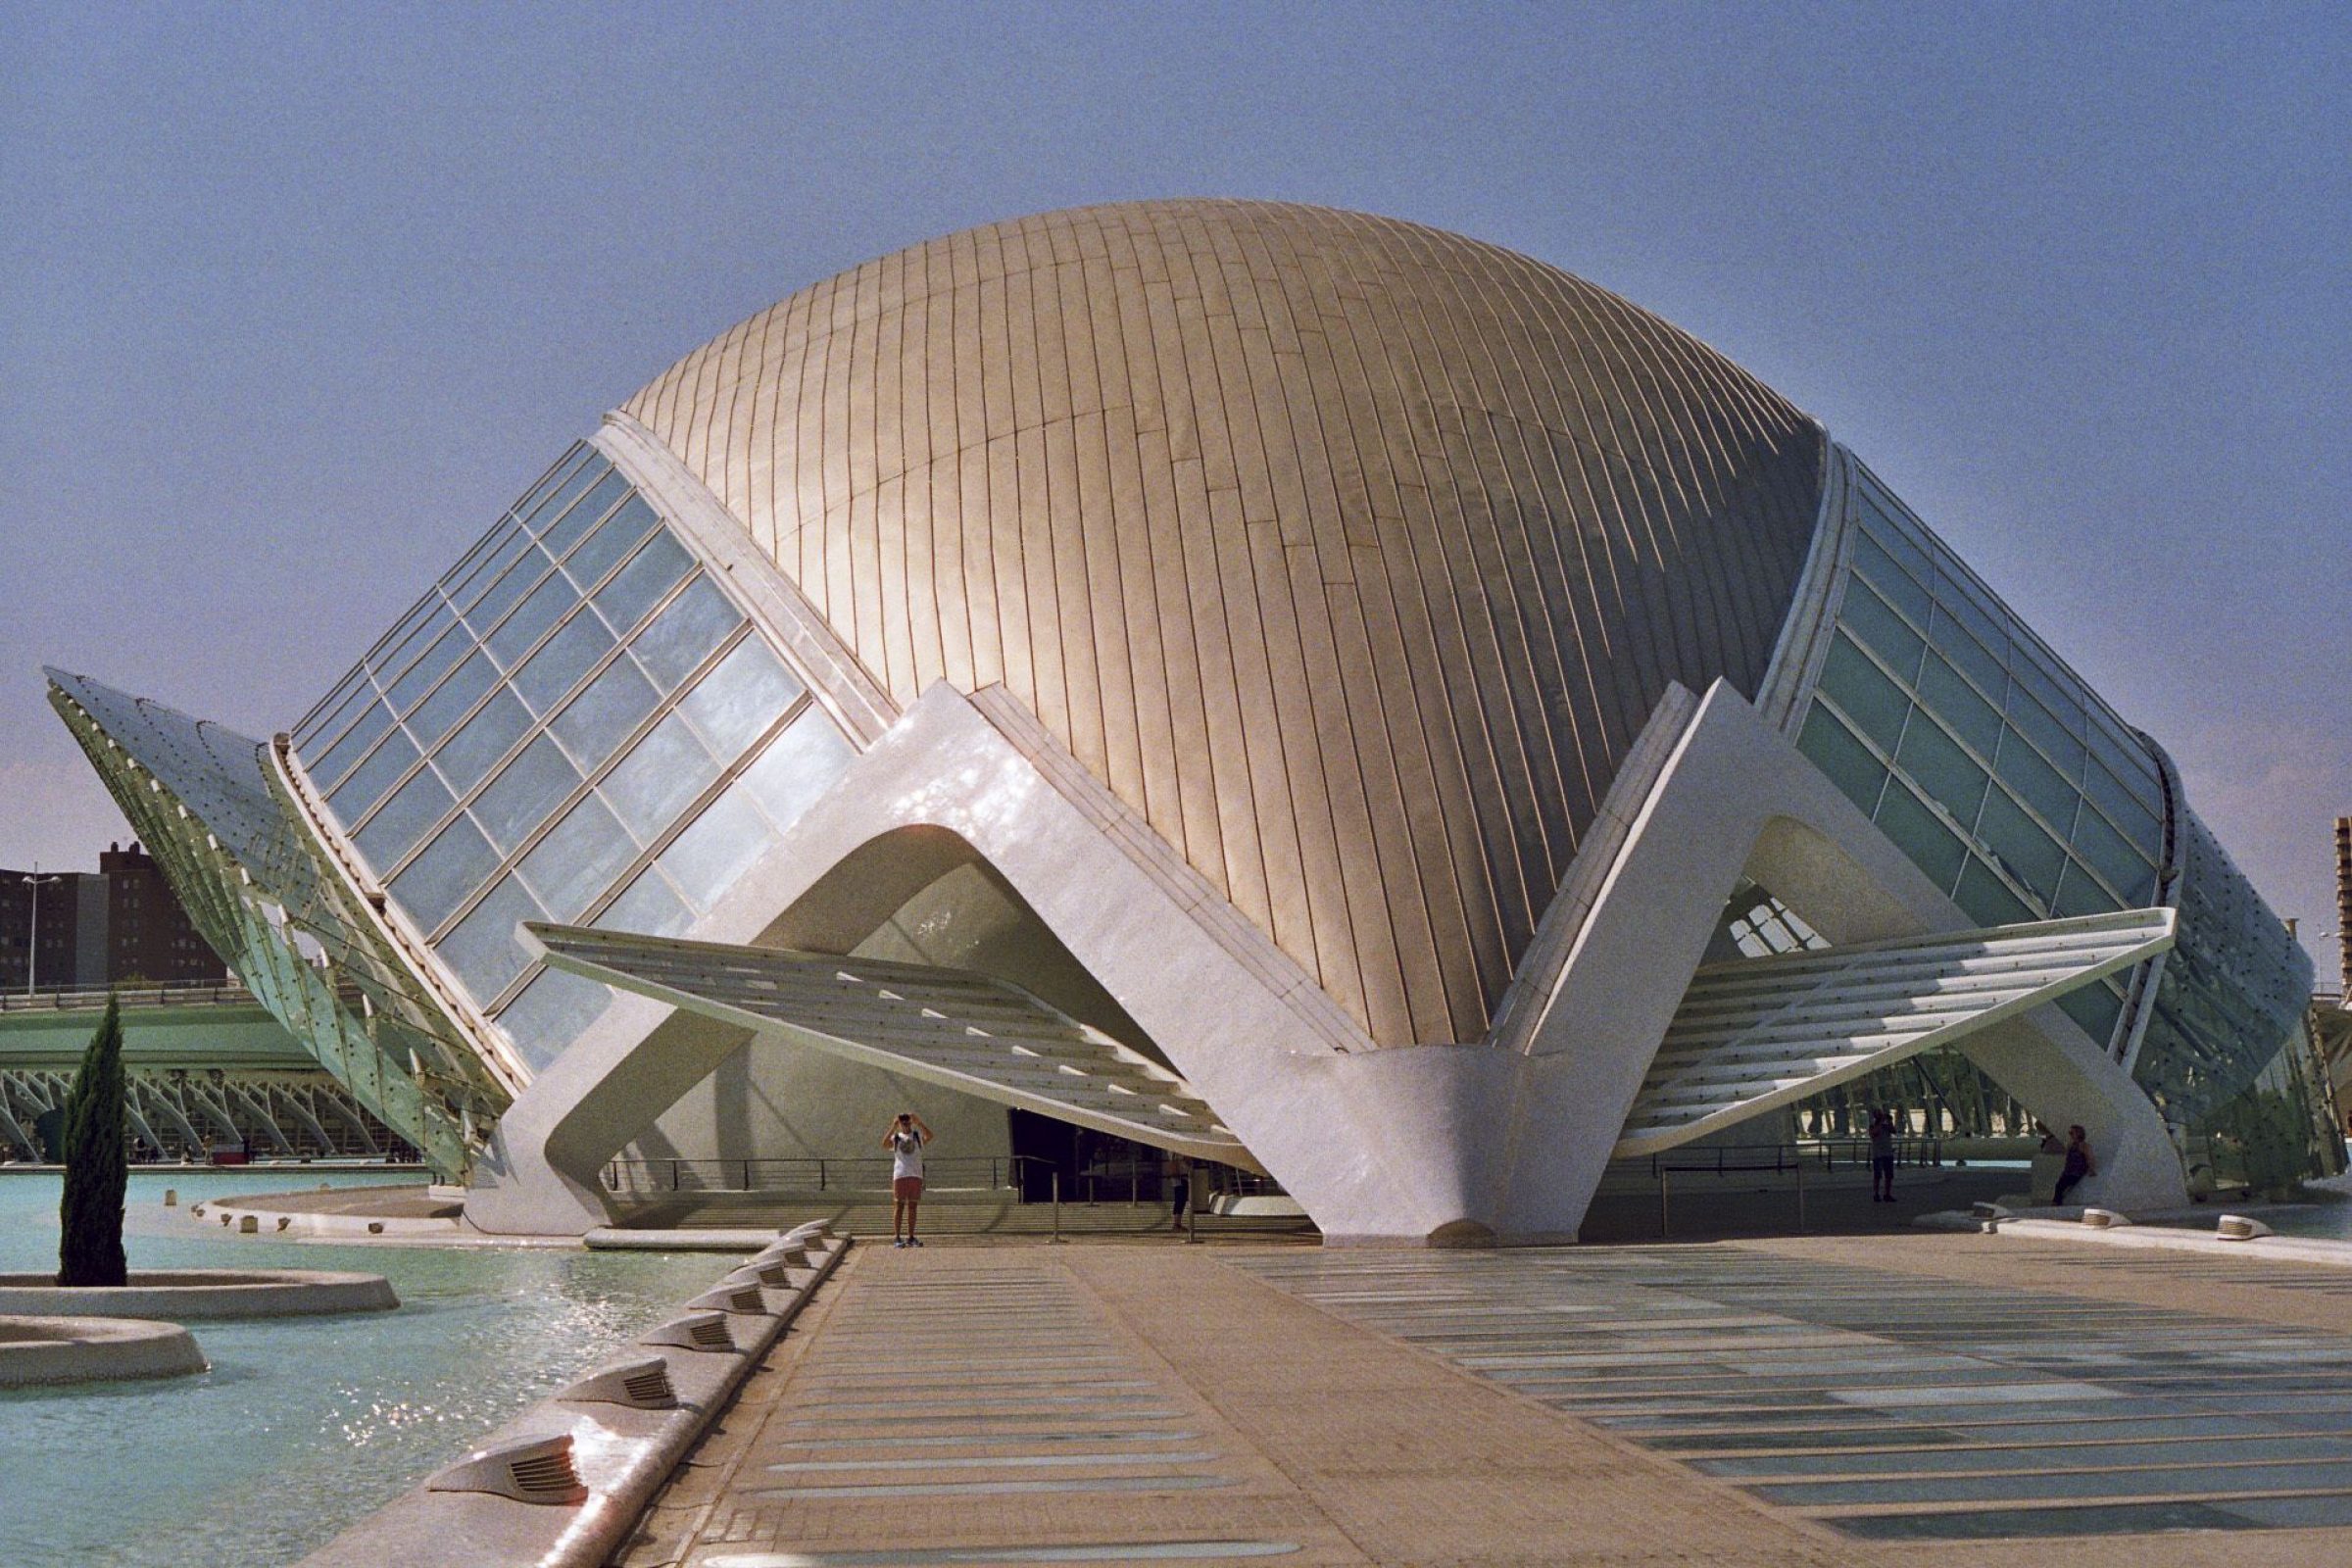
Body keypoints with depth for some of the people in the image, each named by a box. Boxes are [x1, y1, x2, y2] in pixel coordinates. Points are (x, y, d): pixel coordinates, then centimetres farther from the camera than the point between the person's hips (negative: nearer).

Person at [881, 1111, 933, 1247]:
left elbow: (929, 1136, -11)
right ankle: (897, 1238, -2)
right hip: (900, 1175, -2)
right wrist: (893, 1128, -14)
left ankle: (910, 1237, 11)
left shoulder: (917, 1135, 11)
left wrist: (919, 1123, -19)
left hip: (916, 1175, 2)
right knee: (899, 1206, -2)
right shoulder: (896, 1138, 9)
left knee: (912, 1207, 5)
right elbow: (885, 1144, -11)